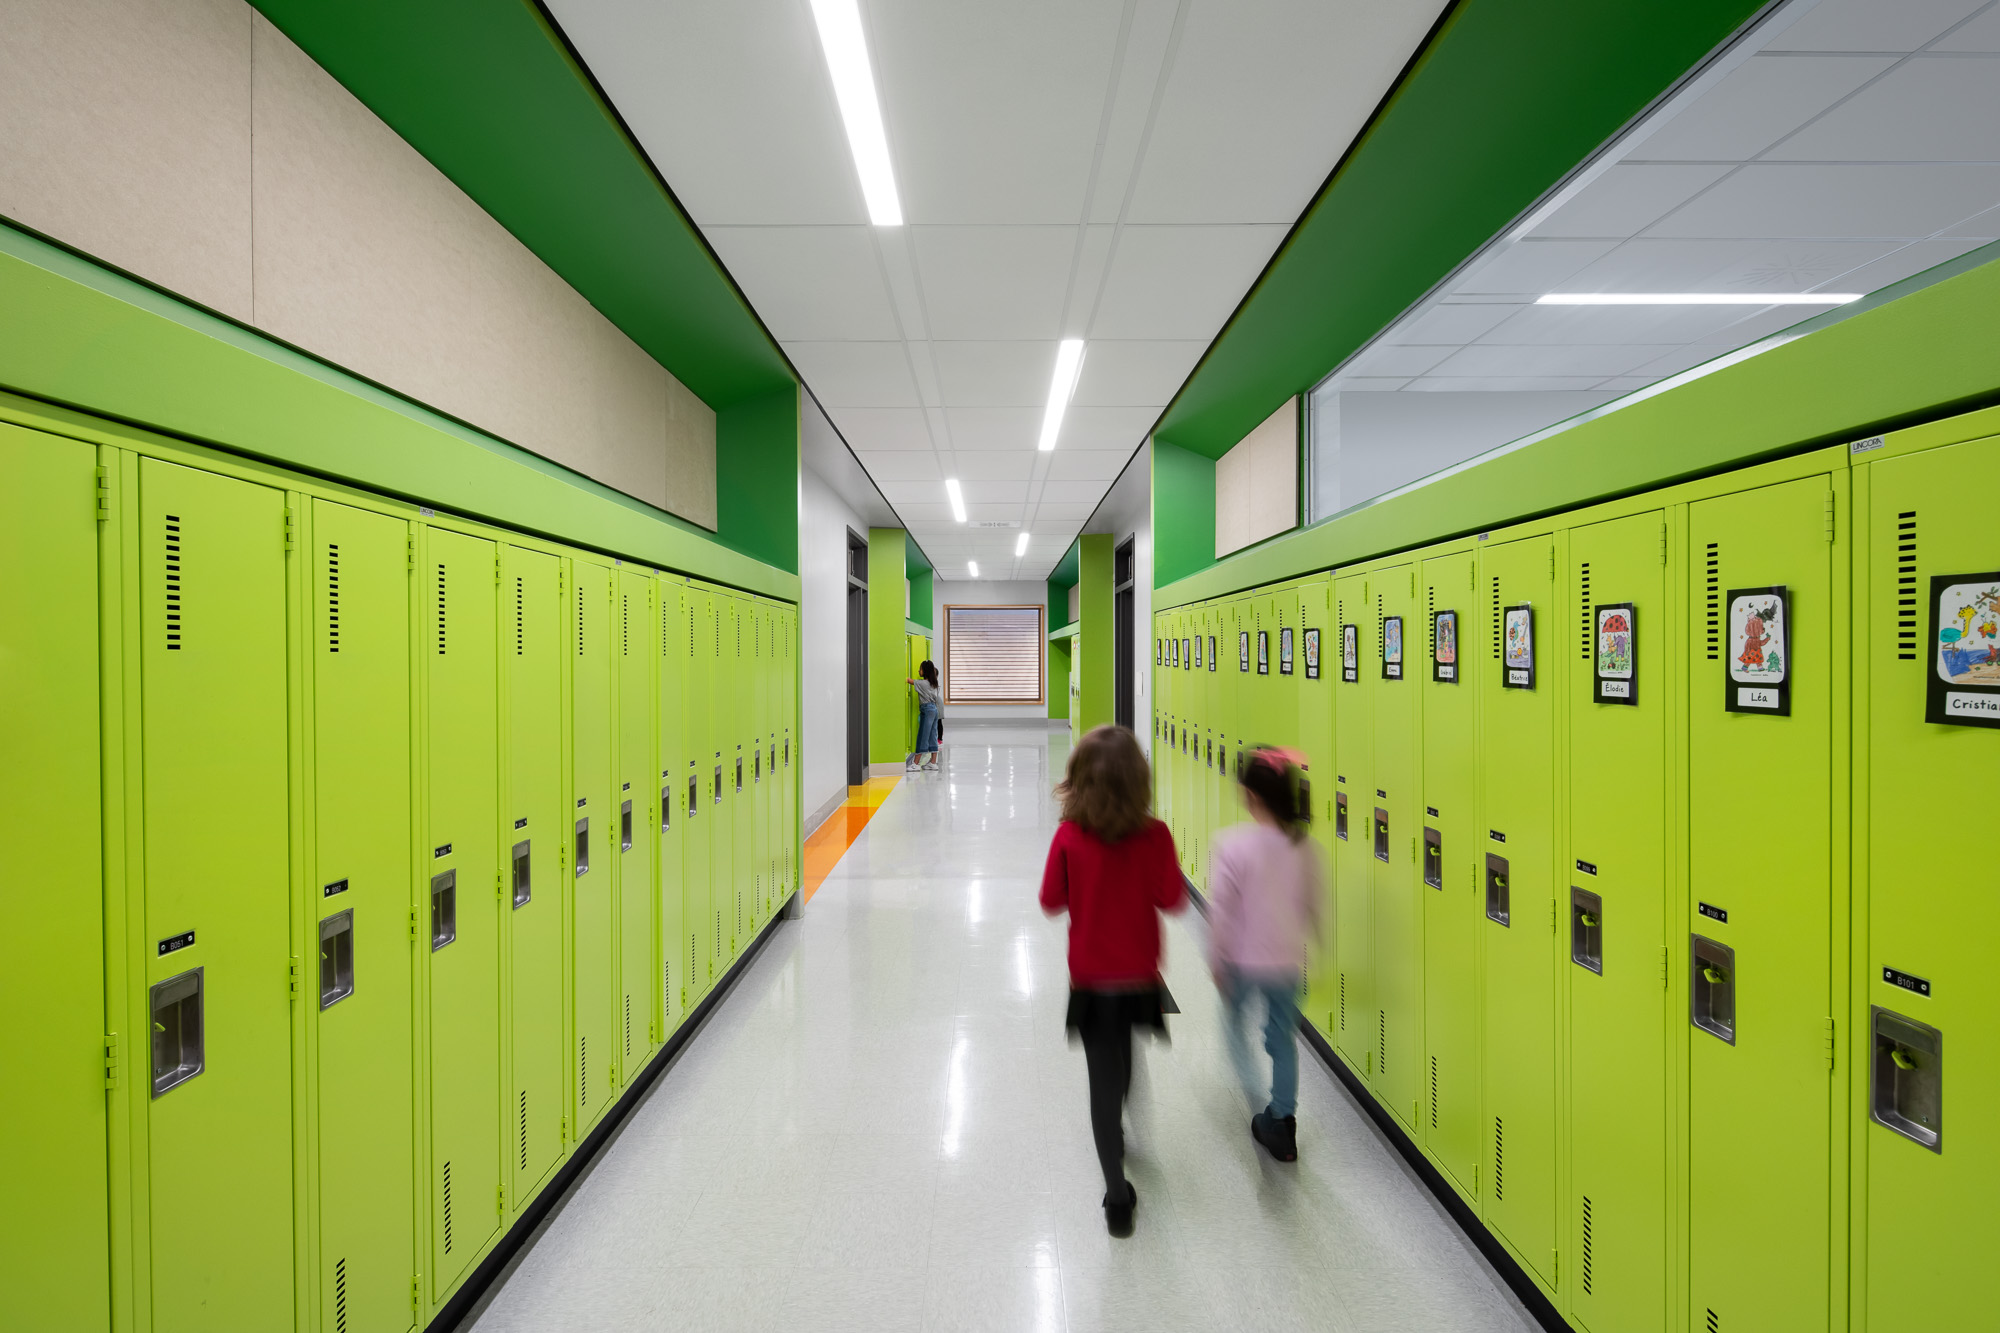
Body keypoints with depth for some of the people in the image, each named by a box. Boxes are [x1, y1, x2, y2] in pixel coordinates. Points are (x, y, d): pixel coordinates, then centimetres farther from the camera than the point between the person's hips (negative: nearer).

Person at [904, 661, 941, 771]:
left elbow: (909, 680, -9)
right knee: (932, 737, 9)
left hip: (927, 709, -9)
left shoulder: (923, 683, -12)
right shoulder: (932, 683, 12)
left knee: (922, 737, -8)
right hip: (934, 709, 9)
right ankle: (933, 763, 10)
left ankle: (916, 764, -6)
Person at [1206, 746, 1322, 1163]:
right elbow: (1313, 906, 3)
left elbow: (1221, 910, -16)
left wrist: (1216, 962, -4)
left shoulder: (1231, 844, -22)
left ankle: (1256, 1094, 11)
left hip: (1243, 960, -3)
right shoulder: (1303, 846, -9)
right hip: (1287, 960, 4)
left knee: (1234, 1021, 24)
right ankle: (1282, 1122, 31)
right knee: (1283, 1039, 20)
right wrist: (1303, 944, 20)